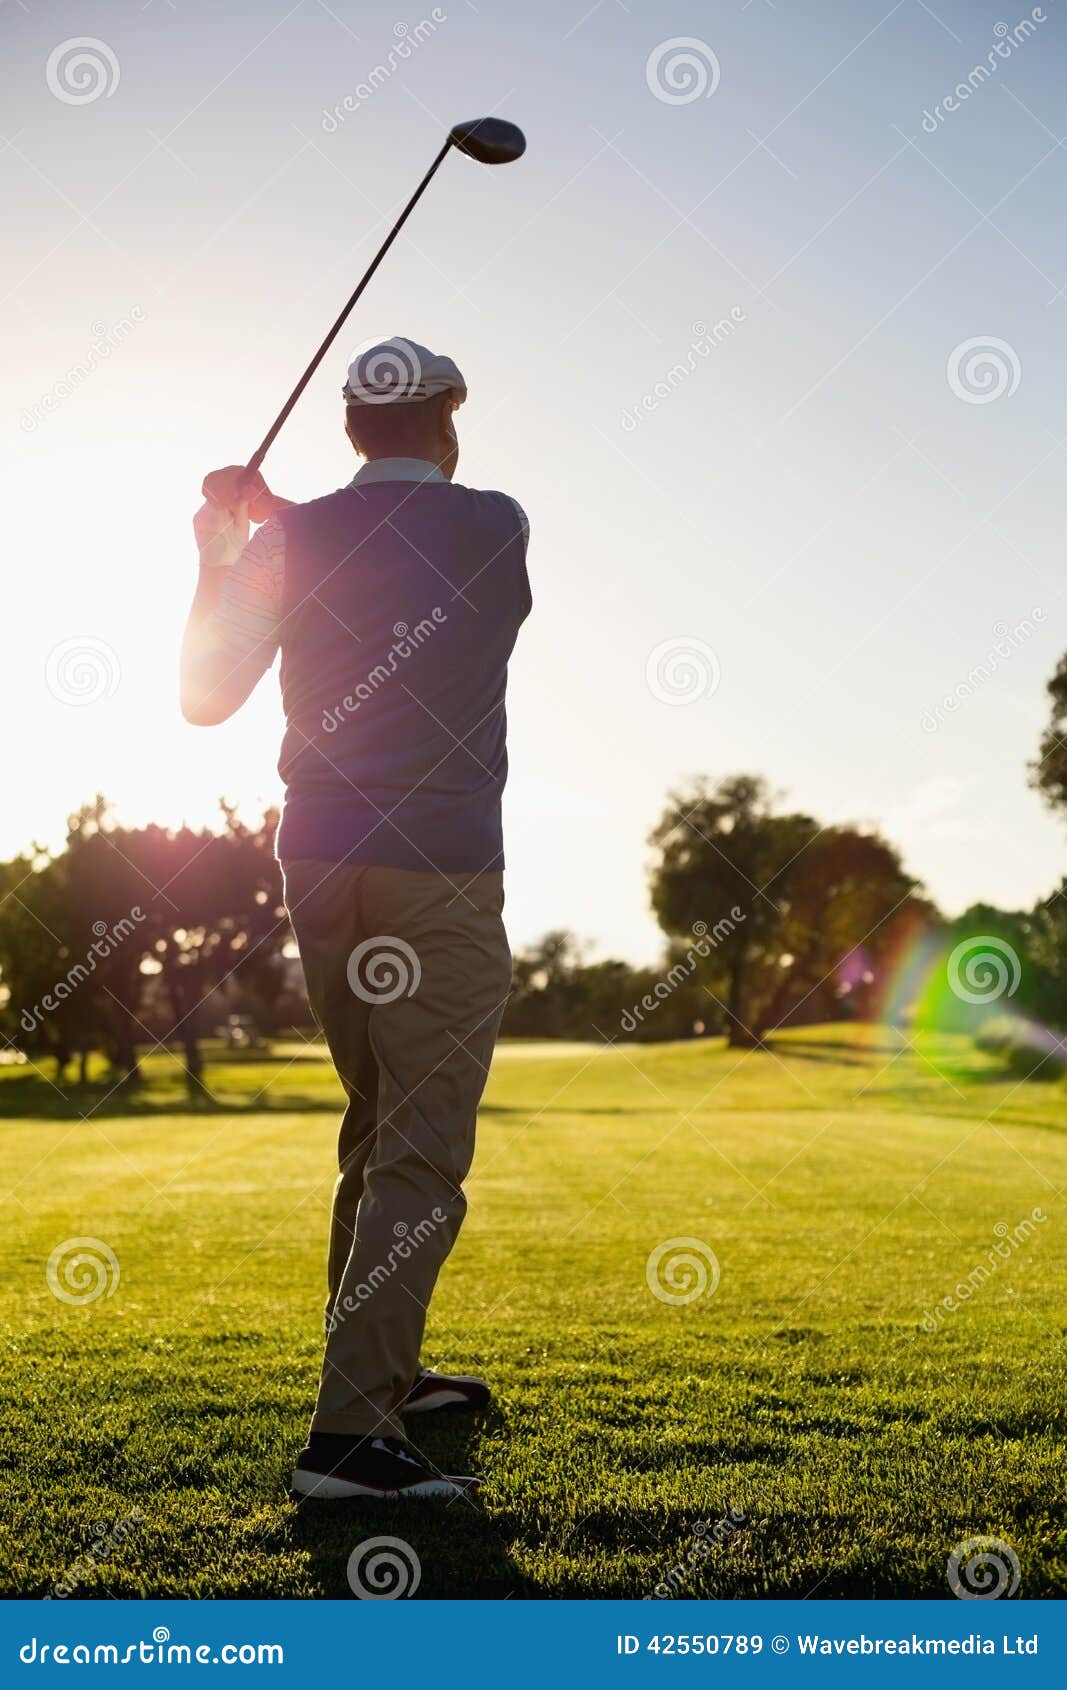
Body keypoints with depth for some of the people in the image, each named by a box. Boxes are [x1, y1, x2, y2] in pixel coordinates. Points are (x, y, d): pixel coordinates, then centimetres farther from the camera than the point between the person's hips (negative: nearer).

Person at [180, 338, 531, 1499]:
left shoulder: (290, 543, 3)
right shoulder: (499, 529, 1)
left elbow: (204, 696, 7)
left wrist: (218, 551, 16)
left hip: (319, 866, 5)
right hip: (440, 875, -5)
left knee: (376, 1127, 19)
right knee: (423, 1152, -5)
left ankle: (382, 1372, 33)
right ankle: (347, 1432, -11)